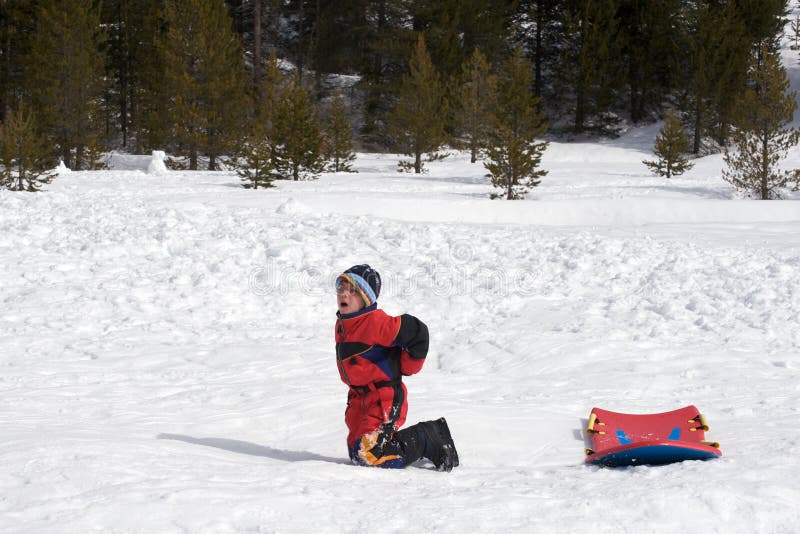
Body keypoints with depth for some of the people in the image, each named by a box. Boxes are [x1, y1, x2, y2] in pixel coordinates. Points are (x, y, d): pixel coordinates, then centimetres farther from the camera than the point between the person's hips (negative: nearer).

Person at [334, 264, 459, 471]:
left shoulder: (376, 322, -20)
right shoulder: (341, 324, 9)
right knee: (357, 451, 14)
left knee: (369, 454, -20)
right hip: (359, 398, 10)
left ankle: (429, 438, 0)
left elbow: (417, 332, -21)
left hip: (384, 398, -10)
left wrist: (404, 368, -8)